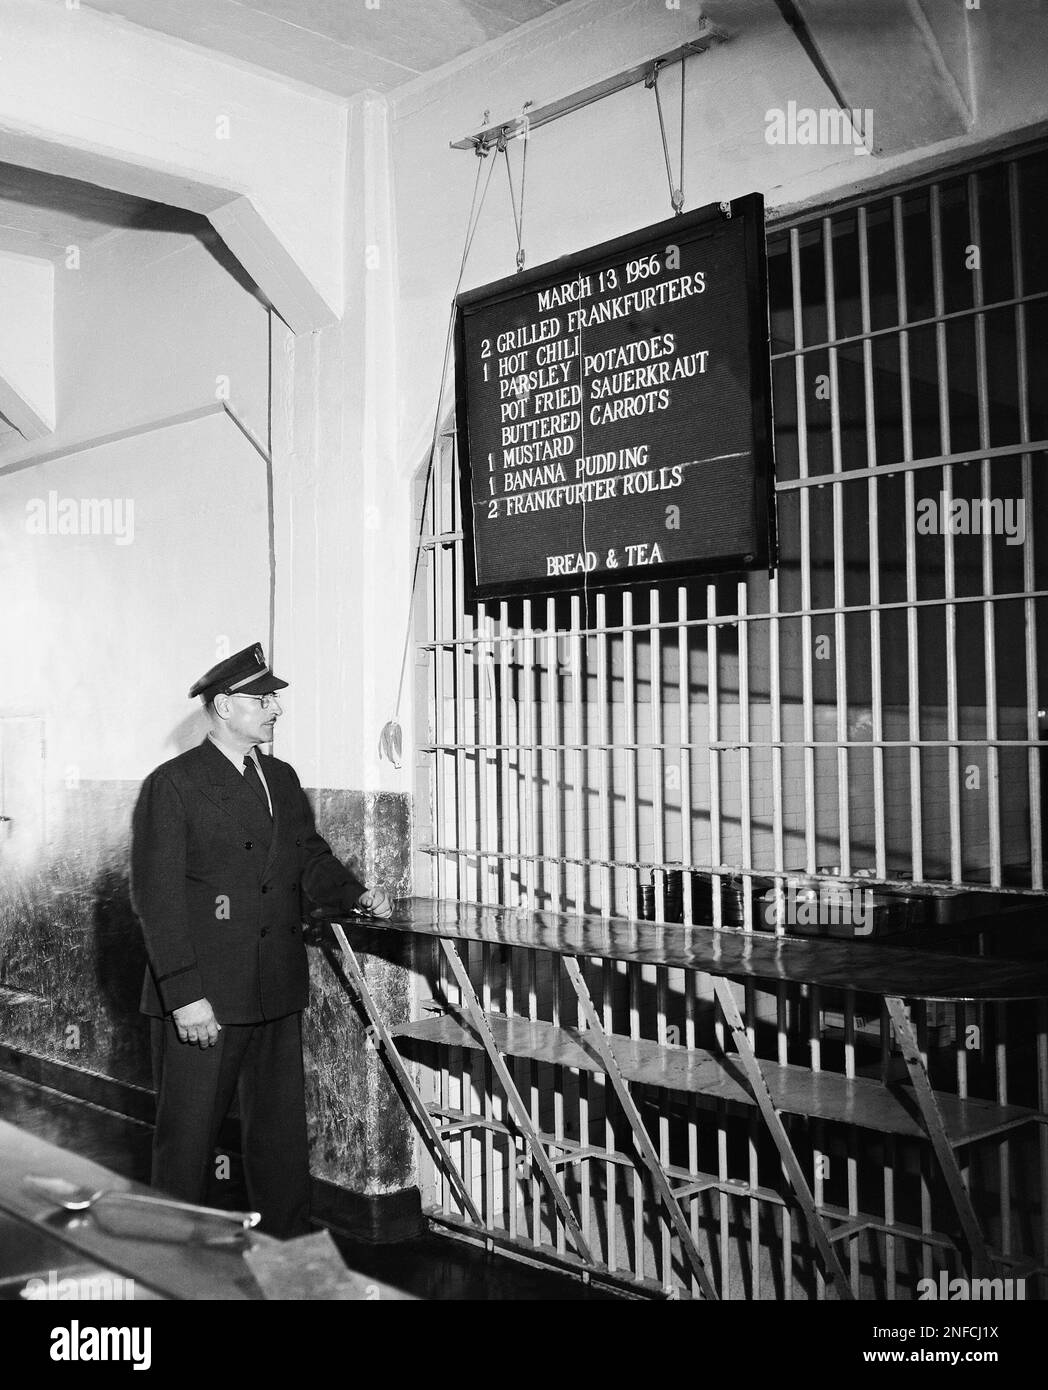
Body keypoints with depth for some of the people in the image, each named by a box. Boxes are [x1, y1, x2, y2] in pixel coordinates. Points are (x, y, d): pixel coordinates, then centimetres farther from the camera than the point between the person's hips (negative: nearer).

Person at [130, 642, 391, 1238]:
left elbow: (311, 857, 18)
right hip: (203, 998, -6)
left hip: (278, 992, 6)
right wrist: (185, 994, -18)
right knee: (188, 1135, 5)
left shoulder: (283, 779, 12)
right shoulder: (172, 785, -9)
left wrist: (355, 893, -3)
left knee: (283, 1130, 15)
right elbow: (158, 895, -13)